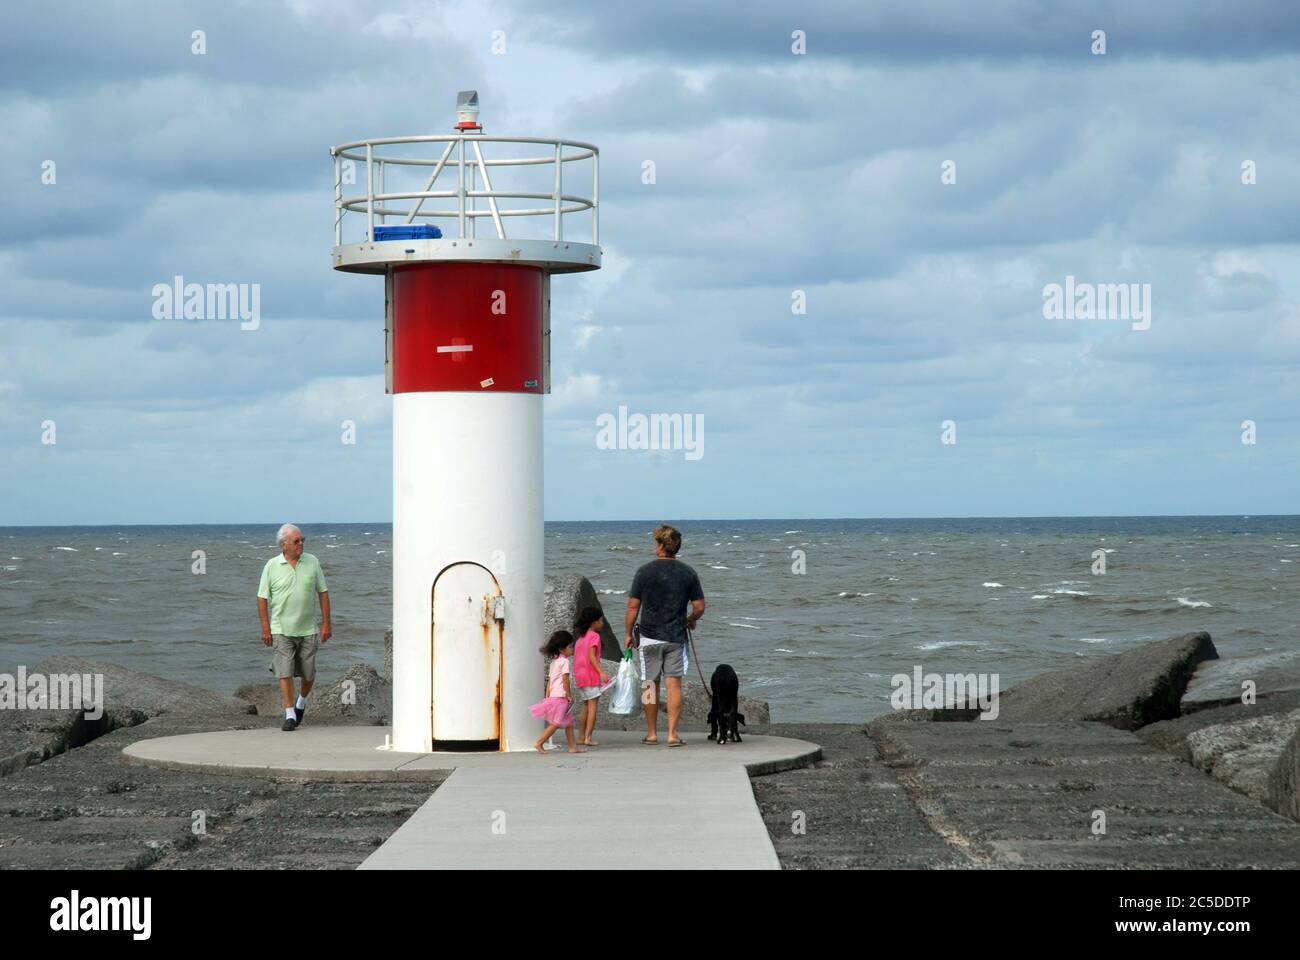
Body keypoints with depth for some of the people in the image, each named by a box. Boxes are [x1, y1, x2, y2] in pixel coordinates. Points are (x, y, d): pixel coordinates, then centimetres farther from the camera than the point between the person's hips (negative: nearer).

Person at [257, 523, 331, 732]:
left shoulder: (312, 562, 3)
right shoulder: (272, 566, -3)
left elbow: (323, 593, 7)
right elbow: (262, 598, 0)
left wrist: (326, 623, 2)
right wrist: (265, 628, -6)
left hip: (308, 629, 2)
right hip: (282, 630, -2)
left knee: (308, 673, 8)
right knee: (285, 672, -9)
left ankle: (301, 702, 35)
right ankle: (290, 715, -5)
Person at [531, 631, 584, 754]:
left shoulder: (554, 661, 16)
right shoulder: (564, 661, -10)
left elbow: (549, 680, 16)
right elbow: (565, 679, -16)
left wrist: (547, 696, 16)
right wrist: (569, 695, -11)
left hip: (553, 696, 9)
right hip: (561, 696, -9)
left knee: (569, 722, 13)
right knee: (556, 723, -6)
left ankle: (573, 746, 14)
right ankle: (539, 742, -7)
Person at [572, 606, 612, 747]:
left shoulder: (581, 637, 17)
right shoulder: (594, 636, -8)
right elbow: (591, 657, -18)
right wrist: (602, 672, -26)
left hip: (580, 675, 8)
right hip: (591, 675, -8)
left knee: (586, 707, 16)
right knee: (593, 706, -9)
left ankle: (582, 737, 20)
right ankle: (588, 738, -16)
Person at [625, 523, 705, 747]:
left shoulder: (645, 571, -6)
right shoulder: (688, 573, -1)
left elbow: (633, 606, -4)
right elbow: (699, 607, 2)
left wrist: (629, 634, 8)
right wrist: (691, 620, 23)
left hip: (650, 637, -1)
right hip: (676, 637, 1)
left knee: (651, 685, 8)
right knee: (674, 685, 1)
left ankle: (652, 734, 14)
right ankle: (672, 734, -4)